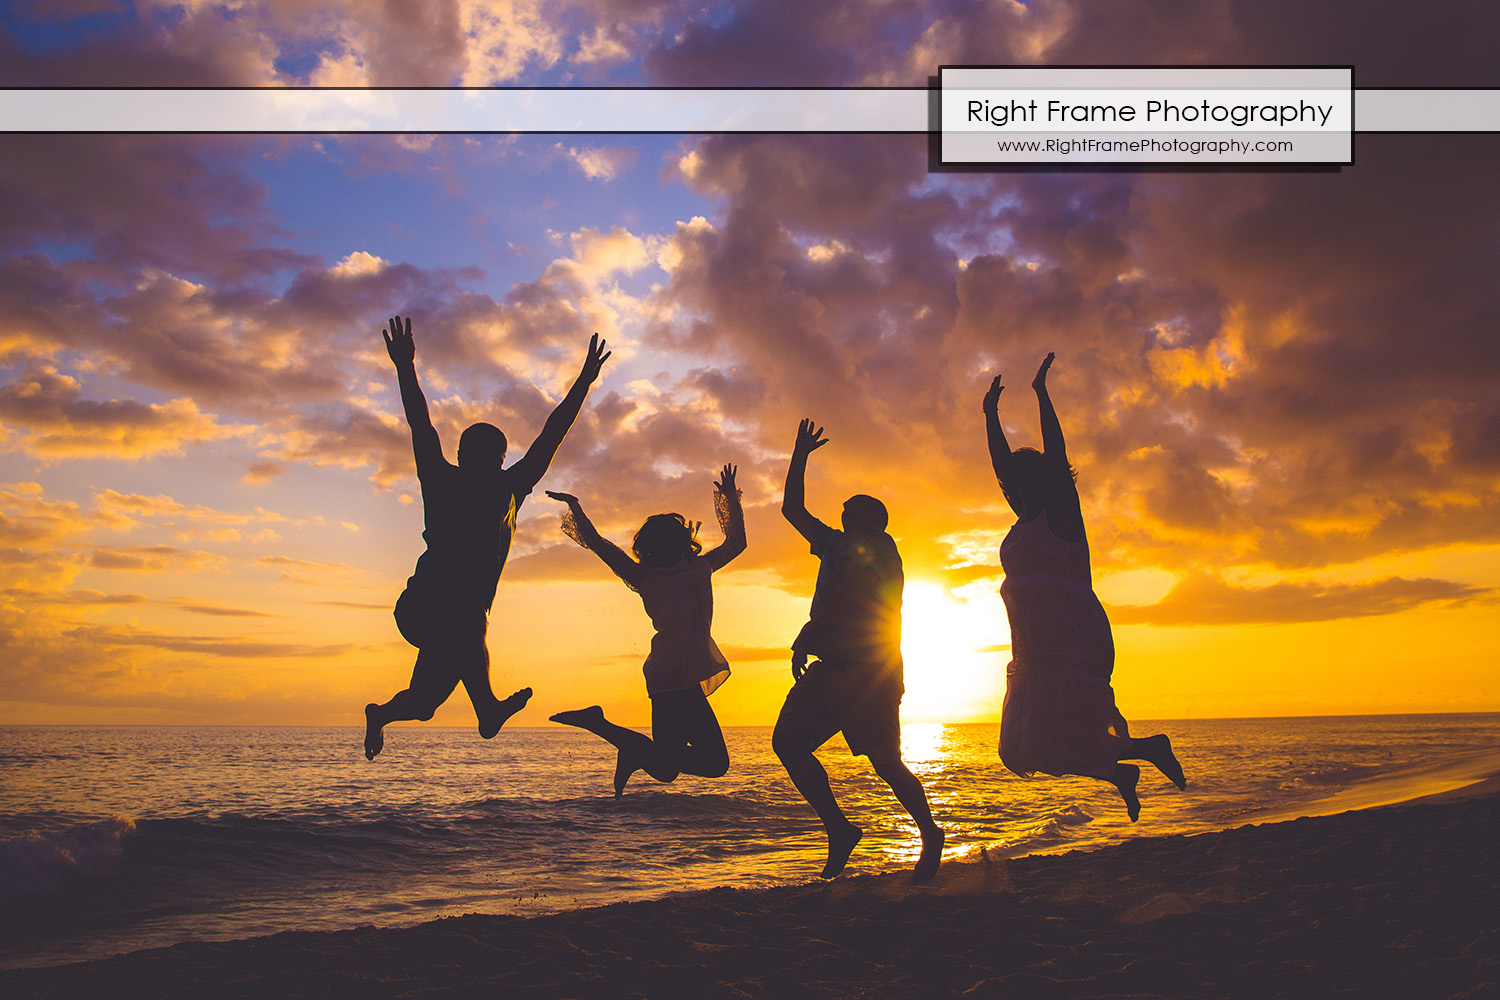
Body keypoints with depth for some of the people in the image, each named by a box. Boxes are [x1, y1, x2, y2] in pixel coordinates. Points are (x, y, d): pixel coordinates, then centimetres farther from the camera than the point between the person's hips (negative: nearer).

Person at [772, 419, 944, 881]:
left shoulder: (877, 545, 2)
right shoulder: (835, 545, 26)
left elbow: (853, 591, -15)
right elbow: (792, 509, 36)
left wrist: (807, 636, -18)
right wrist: (801, 453, 33)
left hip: (870, 670, -8)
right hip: (831, 669, 8)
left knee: (885, 762, -12)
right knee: (787, 742, -2)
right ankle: (840, 832, 5)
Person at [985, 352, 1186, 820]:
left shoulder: (1061, 515, 0)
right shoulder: (1026, 523, 18)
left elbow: (1056, 456, -8)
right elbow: (1003, 466, 24)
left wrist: (1041, 393, -7)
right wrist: (991, 414, 25)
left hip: (1074, 643, -8)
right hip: (1038, 650, 8)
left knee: (1053, 744, -15)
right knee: (1022, 747, 3)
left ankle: (1147, 746, 5)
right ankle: (1119, 773, 19)